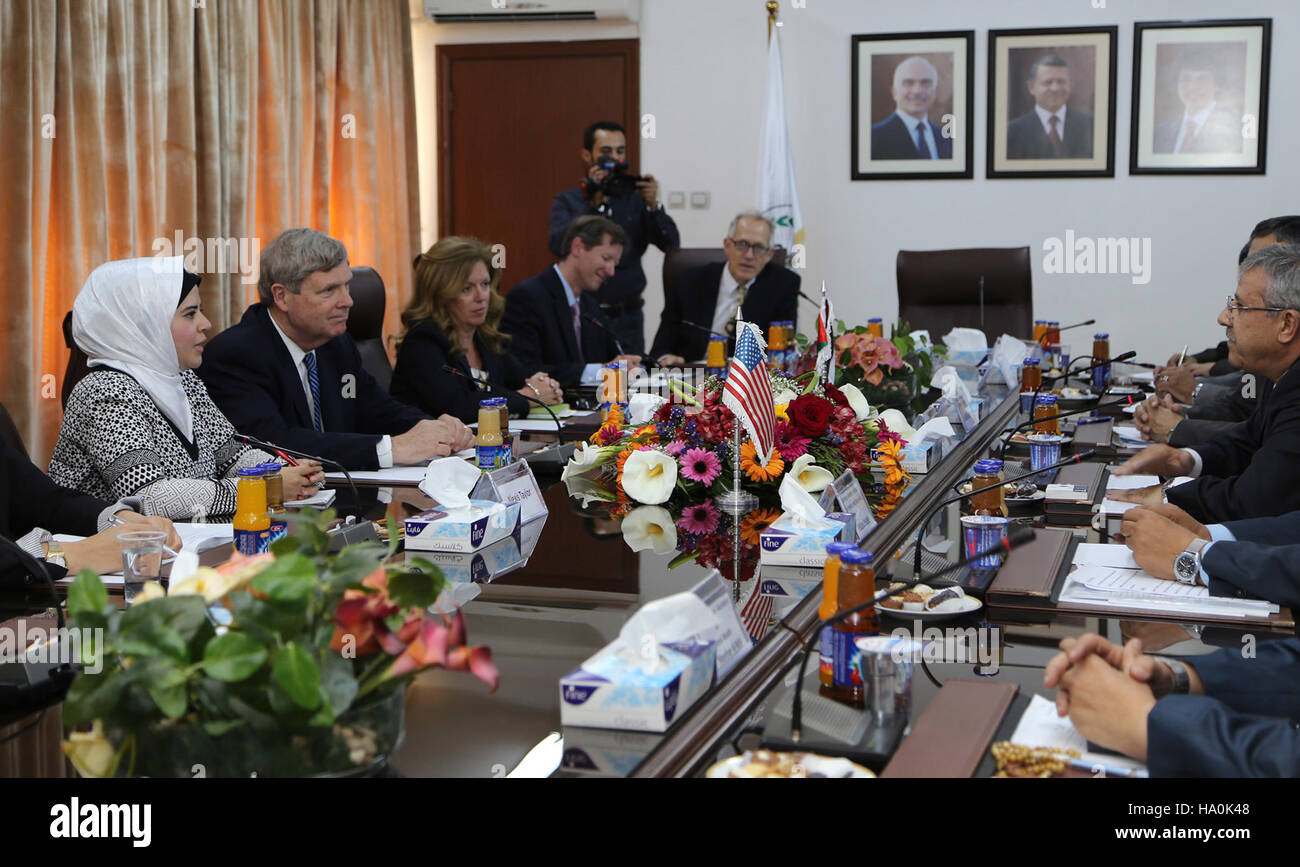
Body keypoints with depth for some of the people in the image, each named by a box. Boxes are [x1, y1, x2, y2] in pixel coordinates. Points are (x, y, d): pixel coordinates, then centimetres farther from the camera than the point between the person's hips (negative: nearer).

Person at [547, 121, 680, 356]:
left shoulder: (636, 198, 9)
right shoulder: (566, 202, 4)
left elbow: (671, 245, -1)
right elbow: (560, 246, -14)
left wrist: (653, 206, -16)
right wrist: (593, 202, -19)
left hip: (628, 318, 2)